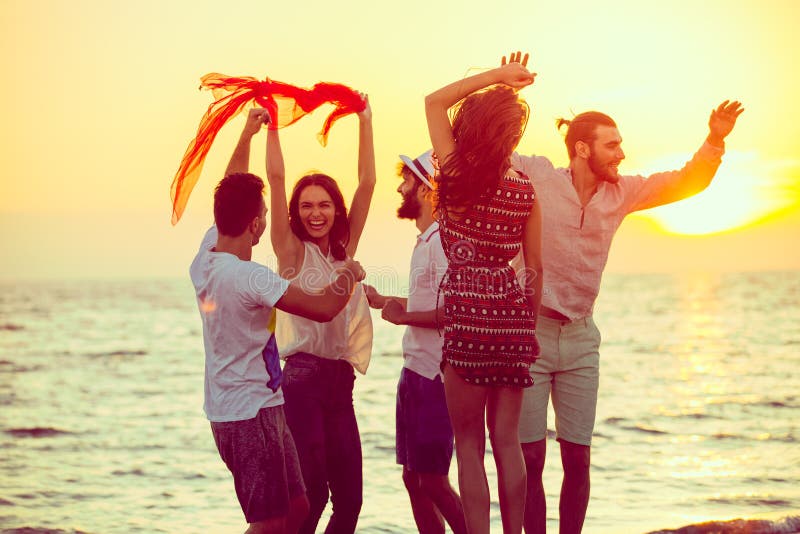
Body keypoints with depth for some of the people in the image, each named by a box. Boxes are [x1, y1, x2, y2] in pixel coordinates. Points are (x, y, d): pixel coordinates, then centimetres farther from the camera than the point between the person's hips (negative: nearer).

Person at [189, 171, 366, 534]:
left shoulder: (205, 261, 2)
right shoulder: (248, 277, -23)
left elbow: (230, 199, 18)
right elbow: (324, 309, -22)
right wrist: (349, 274, -3)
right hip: (251, 413, -9)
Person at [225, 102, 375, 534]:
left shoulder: (345, 250, 13)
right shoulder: (293, 252, 1)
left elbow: (367, 183, 9)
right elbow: (276, 178, -7)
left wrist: (365, 122, 8)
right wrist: (269, 127, -3)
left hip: (340, 381, 5)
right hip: (302, 376, -5)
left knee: (350, 498, 4)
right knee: (311, 493, -11)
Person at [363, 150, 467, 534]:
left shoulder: (442, 240, -15)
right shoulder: (425, 241, 15)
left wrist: (404, 316, -16)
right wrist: (382, 301, 29)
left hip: (433, 376, -10)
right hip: (415, 372, 10)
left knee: (432, 481, -6)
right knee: (413, 478, 12)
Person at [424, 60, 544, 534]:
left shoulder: (455, 173, -6)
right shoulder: (525, 191, 3)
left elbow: (435, 101, 8)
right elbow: (535, 268, 8)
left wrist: (497, 77, 9)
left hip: (467, 316, -4)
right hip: (513, 315, 4)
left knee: (469, 444, 3)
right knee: (508, 440, 11)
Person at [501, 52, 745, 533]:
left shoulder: (621, 193, 6)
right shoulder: (538, 177, -7)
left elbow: (688, 182, 11)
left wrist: (715, 140, -5)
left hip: (581, 338, 4)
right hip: (530, 331, -4)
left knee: (578, 458, 4)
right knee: (531, 458, -2)